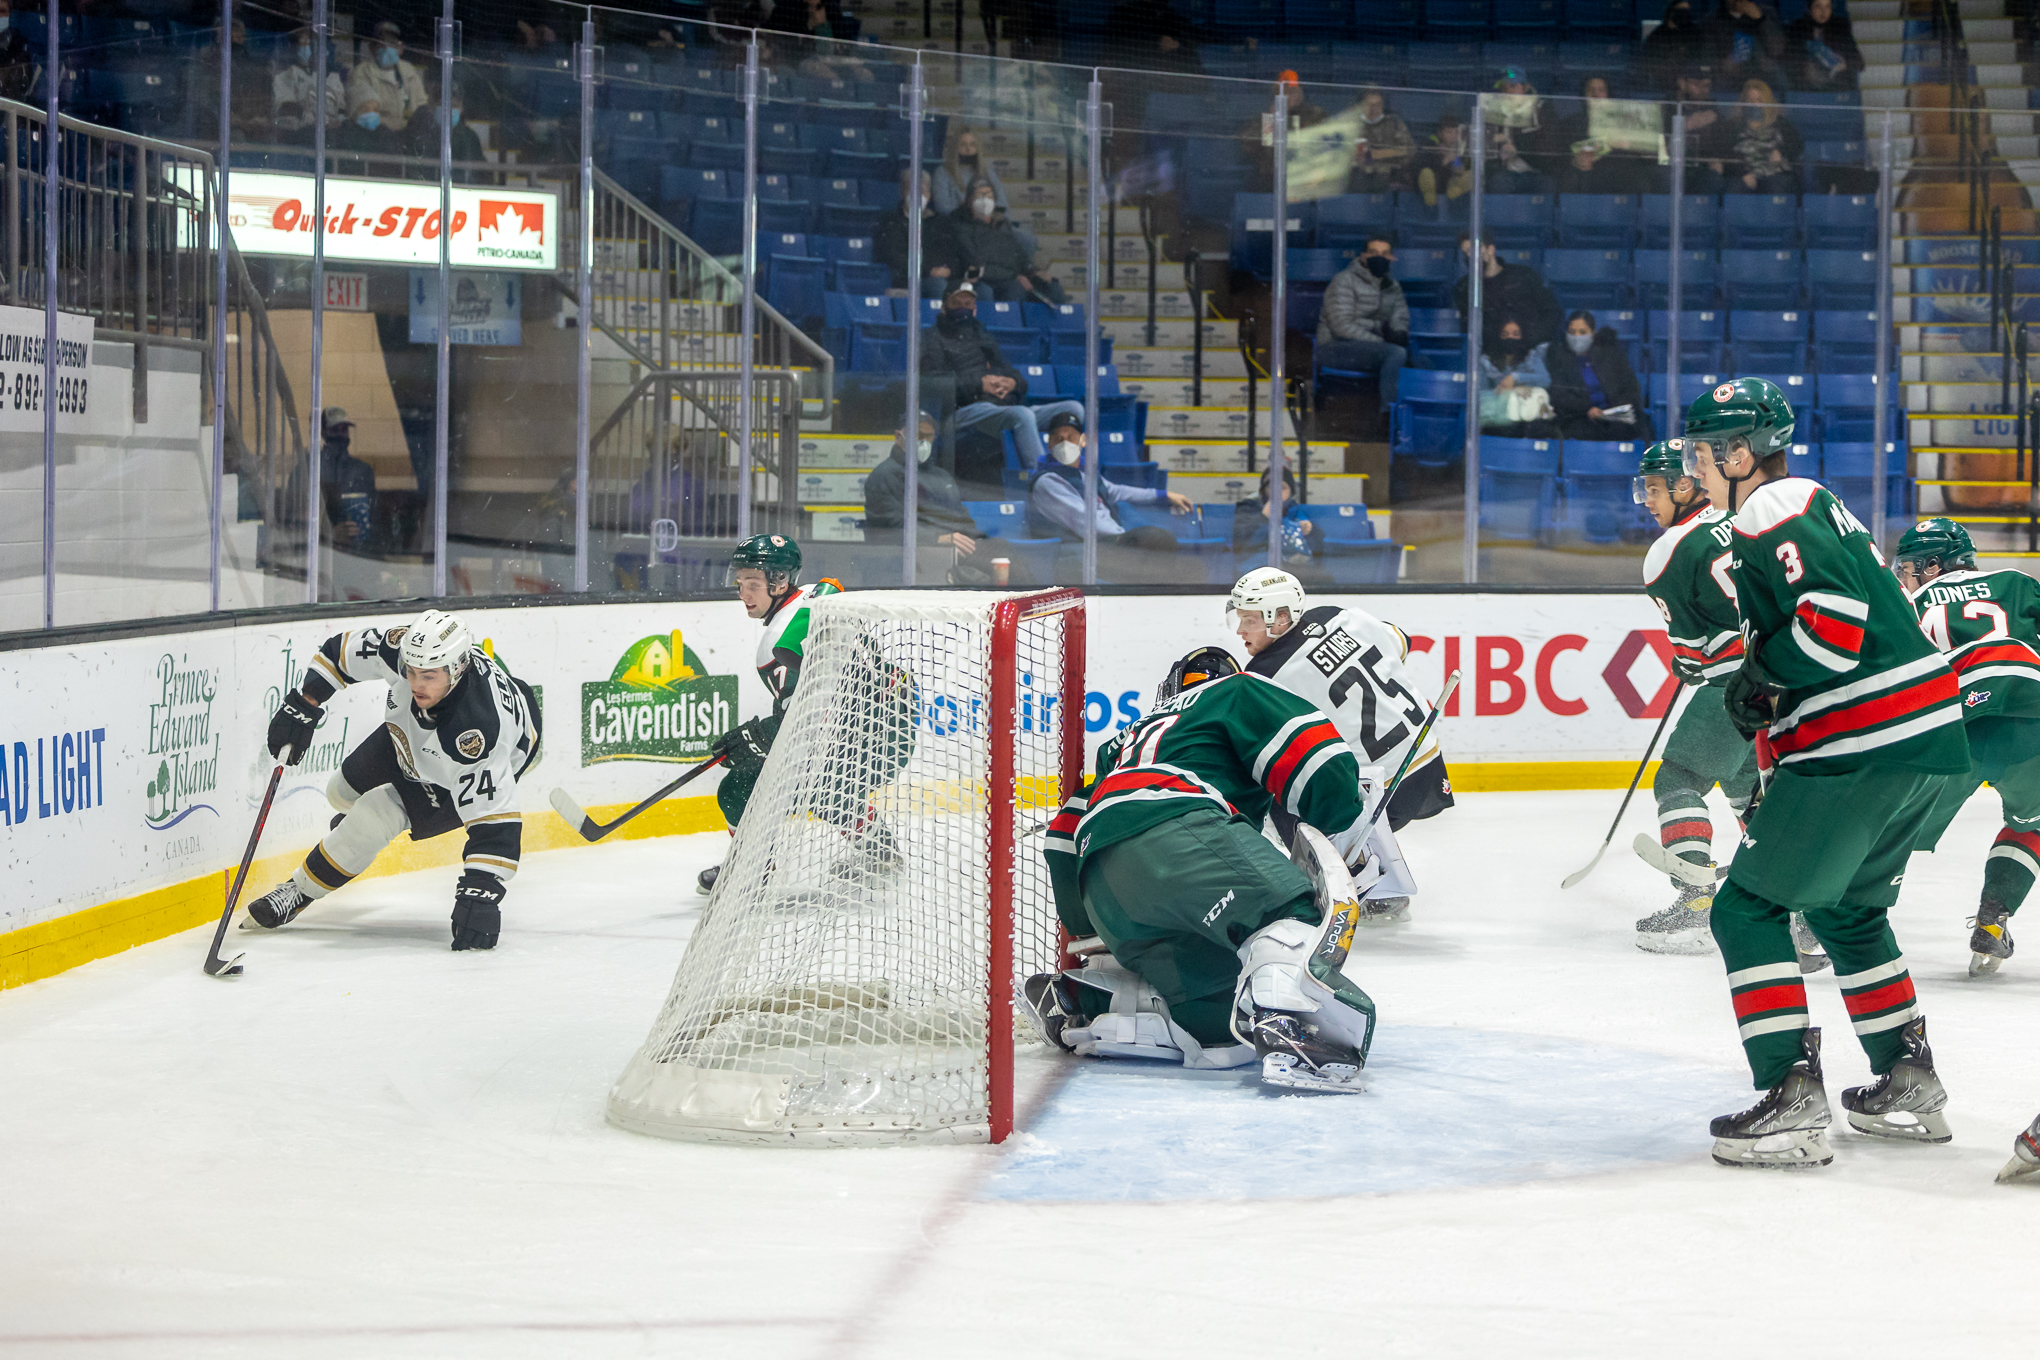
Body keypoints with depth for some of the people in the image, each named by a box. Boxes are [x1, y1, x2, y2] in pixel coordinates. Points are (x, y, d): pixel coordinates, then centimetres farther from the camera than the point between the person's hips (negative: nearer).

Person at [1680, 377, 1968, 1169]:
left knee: (1749, 908, -5)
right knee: (1848, 908, 26)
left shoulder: (1771, 515, -10)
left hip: (1863, 748, -10)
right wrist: (1773, 751, 23)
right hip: (1928, 742, 10)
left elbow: (1833, 617, -24)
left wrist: (1760, 675, -9)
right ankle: (1908, 1082, 29)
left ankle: (1793, 1100, -12)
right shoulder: (1813, 506, 23)